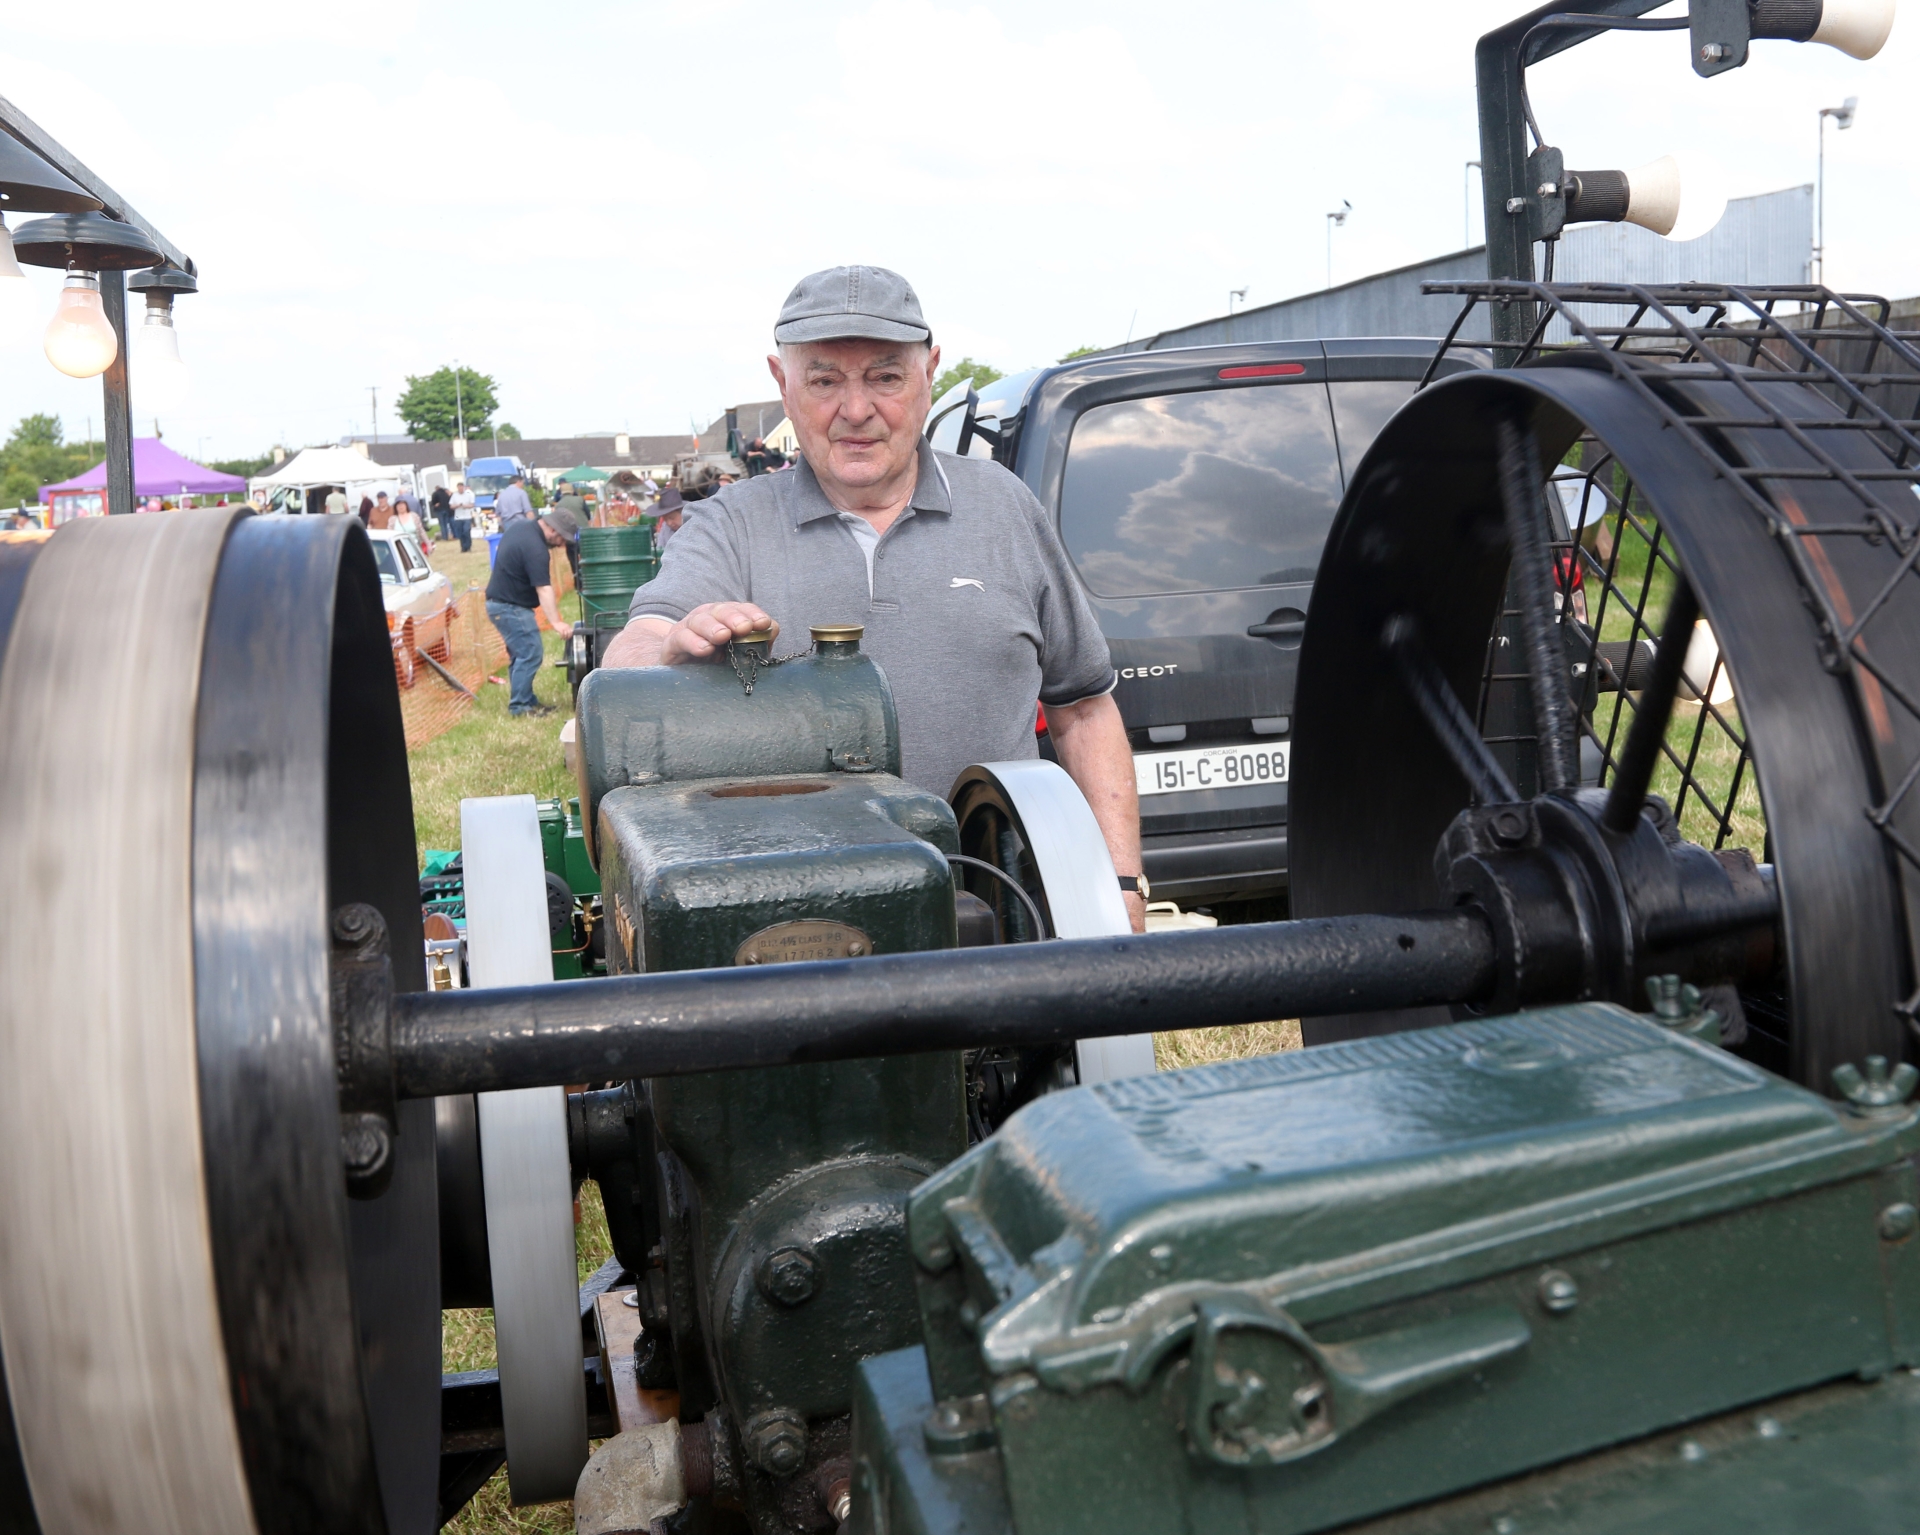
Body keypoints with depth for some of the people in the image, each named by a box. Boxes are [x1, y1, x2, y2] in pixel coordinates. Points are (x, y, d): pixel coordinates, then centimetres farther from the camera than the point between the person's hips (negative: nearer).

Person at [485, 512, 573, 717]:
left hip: (498, 600, 10)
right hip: (511, 607, -10)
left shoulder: (520, 524, 4)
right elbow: (544, 589, -33)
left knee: (520, 654, 15)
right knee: (530, 654, -9)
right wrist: (556, 623, -39)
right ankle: (519, 706, -6)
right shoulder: (535, 549, -26)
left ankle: (525, 700, 20)